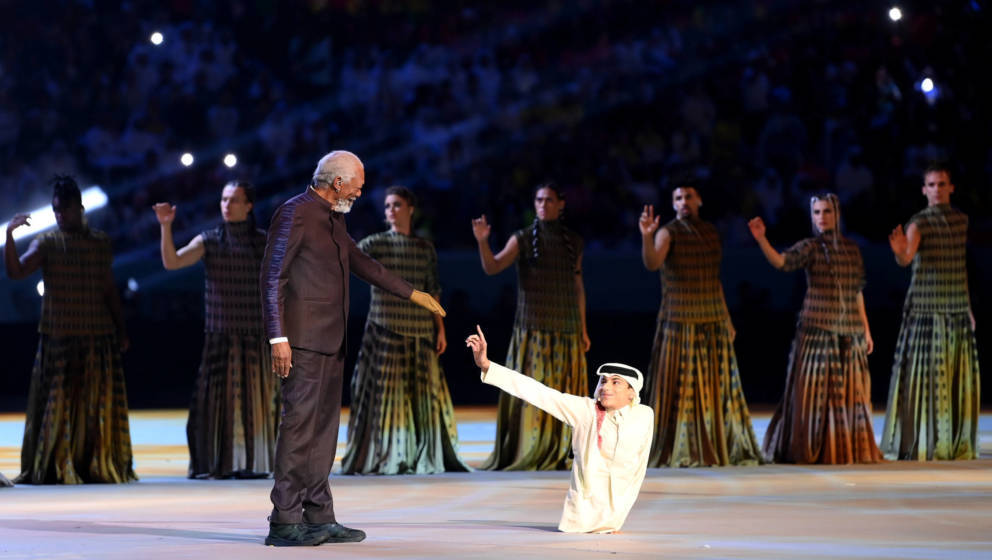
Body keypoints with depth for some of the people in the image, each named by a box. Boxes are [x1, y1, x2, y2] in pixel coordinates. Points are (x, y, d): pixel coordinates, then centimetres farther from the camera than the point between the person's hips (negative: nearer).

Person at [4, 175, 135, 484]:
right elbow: (16, 271, -14)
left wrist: (121, 330, 11)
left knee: (99, 406, 4)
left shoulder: (101, 242, 9)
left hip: (99, 339, 2)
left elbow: (109, 288, 13)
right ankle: (53, 468, 3)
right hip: (58, 338, -2)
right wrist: (9, 235, -26)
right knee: (57, 405, -1)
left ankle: (101, 467, 10)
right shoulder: (46, 242, 1)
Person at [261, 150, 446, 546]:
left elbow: (361, 263, 30)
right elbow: (272, 278, -14)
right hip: (303, 341, -9)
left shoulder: (334, 218, 17)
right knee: (298, 425, -10)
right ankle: (284, 522, -8)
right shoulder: (295, 213, -10)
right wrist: (278, 338, -20)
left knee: (323, 429, 9)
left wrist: (411, 293, 32)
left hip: (331, 342, 9)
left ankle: (318, 518, 13)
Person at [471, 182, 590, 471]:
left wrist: (583, 328, 14)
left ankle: (558, 454, 9)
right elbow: (492, 267, -13)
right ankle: (524, 454, -4)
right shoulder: (523, 239, -1)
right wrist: (482, 241, -31)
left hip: (566, 331, 4)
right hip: (532, 329, -3)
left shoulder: (573, 241, 10)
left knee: (565, 391, 2)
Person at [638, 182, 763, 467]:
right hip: (680, 323, -6)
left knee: (718, 386, 8)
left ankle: (721, 446, 17)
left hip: (713, 323, 6)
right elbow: (652, 263, -27)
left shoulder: (711, 232, 12)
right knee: (678, 387, -6)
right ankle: (675, 451, -3)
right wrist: (646, 236, -45)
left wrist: (727, 318, 18)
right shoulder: (668, 233, -7)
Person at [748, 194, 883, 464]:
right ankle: (809, 450, 1)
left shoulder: (852, 248, 11)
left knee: (851, 391, 6)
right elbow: (781, 261, -21)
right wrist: (761, 239, -37)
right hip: (817, 328, -4)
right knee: (814, 390, -5)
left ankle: (848, 448, 15)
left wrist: (866, 330, 14)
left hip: (850, 332, 4)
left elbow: (857, 292, 15)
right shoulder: (810, 247, -1)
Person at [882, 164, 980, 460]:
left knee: (959, 377, 7)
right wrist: (899, 251, -49)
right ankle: (917, 443, -5)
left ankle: (954, 442, 14)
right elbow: (906, 259, -26)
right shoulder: (919, 223, -8)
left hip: (957, 309, 6)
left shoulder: (961, 219, 11)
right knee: (922, 373, -8)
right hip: (925, 308, -6)